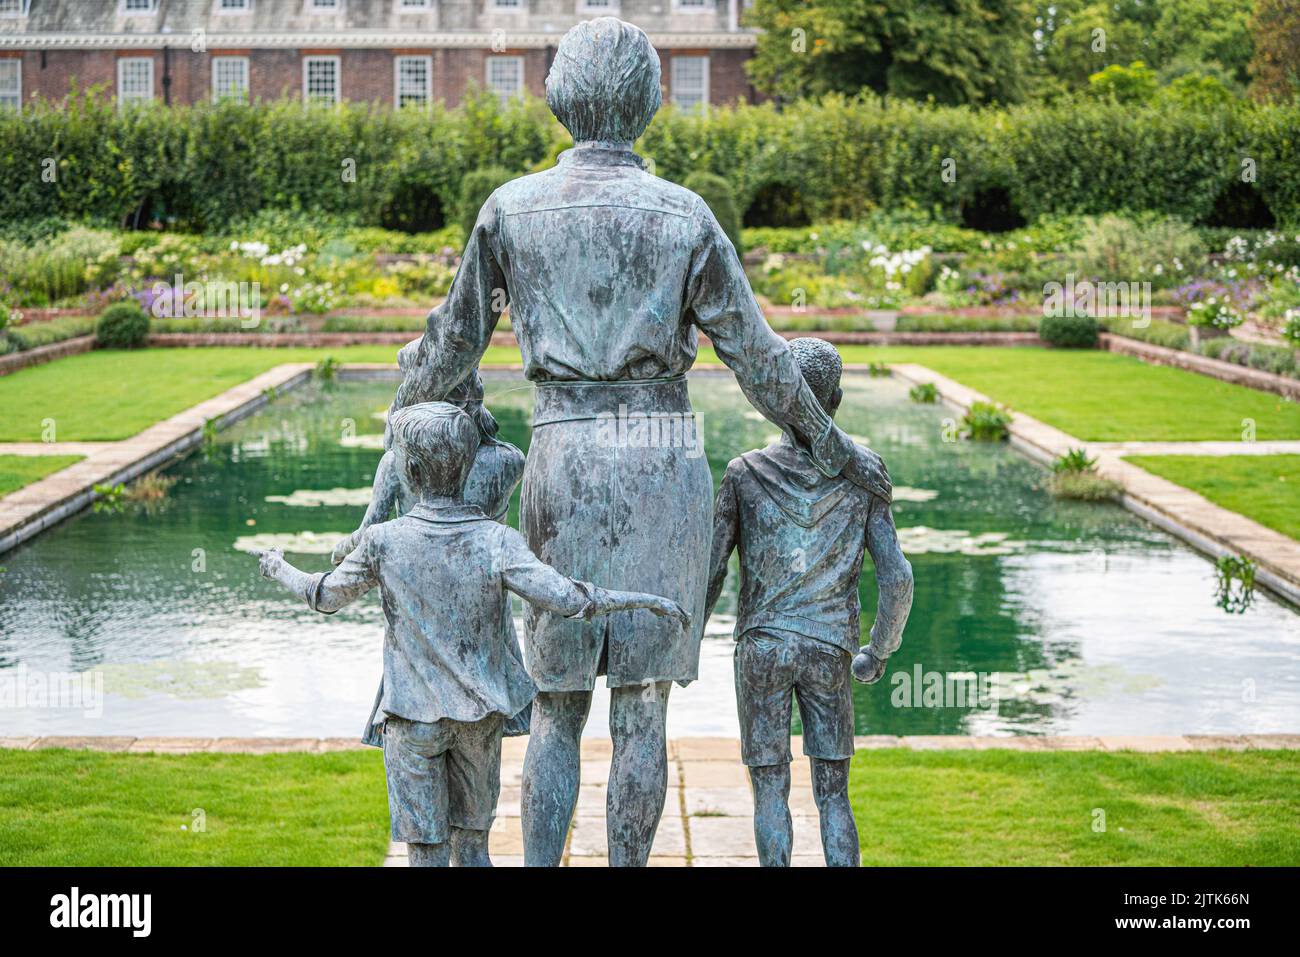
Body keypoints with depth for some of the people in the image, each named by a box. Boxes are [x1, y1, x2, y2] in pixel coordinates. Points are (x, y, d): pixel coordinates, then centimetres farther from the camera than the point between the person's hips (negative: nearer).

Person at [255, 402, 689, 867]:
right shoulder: (496, 541, -12)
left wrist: (278, 568, 24)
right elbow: (563, 598, -22)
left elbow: (325, 597, 5)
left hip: (414, 716, -1)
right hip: (480, 715, 1)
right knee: (473, 840, 16)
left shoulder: (383, 541, -10)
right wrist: (647, 600, -14)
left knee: (427, 850, 6)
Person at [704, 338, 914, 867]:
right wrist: (879, 651, 12)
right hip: (830, 650, 1)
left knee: (770, 787, 4)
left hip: (761, 647, -1)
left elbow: (710, 571, -3)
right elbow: (897, 577, -3)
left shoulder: (744, 472, -1)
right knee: (833, 793, 9)